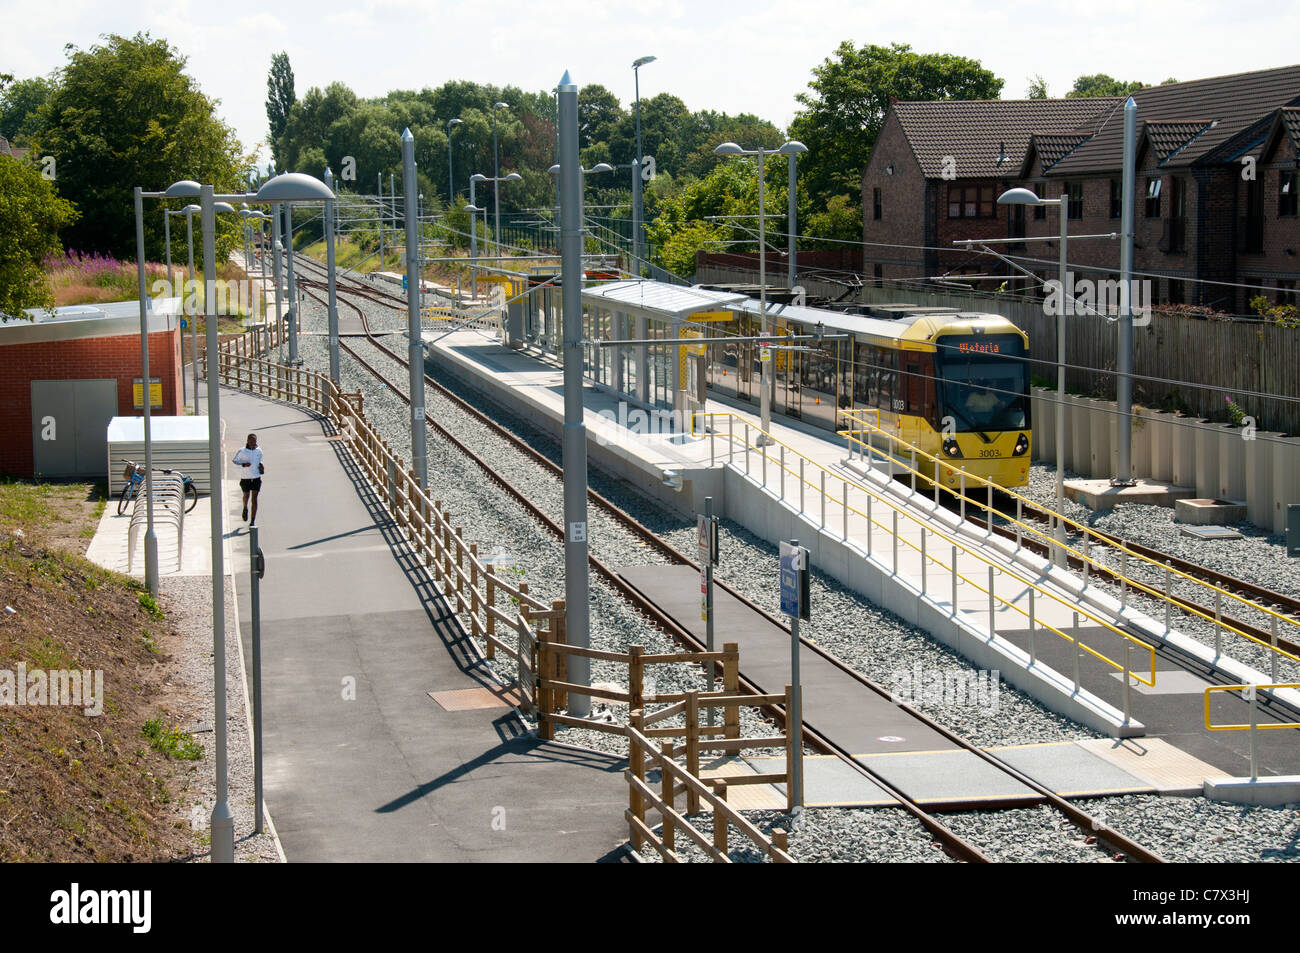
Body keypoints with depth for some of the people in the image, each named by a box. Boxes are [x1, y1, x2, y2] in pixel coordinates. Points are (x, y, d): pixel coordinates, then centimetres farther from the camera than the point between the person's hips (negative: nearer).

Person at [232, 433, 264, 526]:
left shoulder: (259, 450, -1)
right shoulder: (242, 451, -10)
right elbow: (235, 461, -1)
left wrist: (261, 465, 0)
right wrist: (243, 464, -17)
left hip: (256, 477, 1)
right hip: (245, 477, -1)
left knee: (254, 498, -4)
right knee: (246, 495, 16)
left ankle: (253, 521, -2)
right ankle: (245, 508, 51)